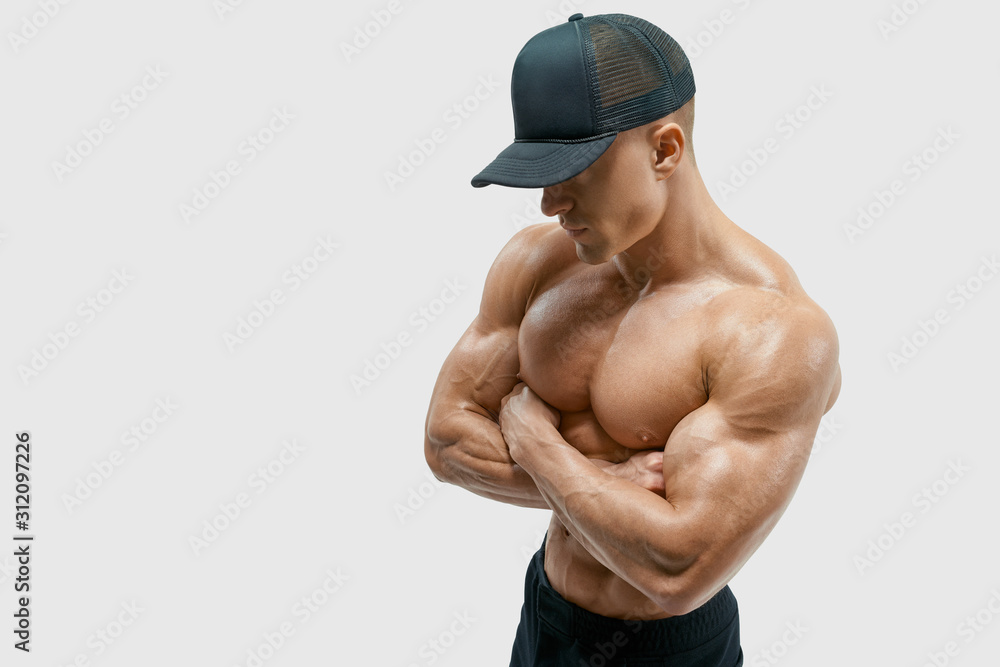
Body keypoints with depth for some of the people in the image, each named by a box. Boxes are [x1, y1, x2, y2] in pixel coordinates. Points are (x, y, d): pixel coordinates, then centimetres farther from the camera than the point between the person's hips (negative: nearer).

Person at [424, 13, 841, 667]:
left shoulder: (780, 332, -27)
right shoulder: (535, 262, -9)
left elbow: (680, 572, -31)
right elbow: (448, 439, -6)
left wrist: (533, 439, -19)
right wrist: (603, 487, -19)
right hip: (545, 612, 5)